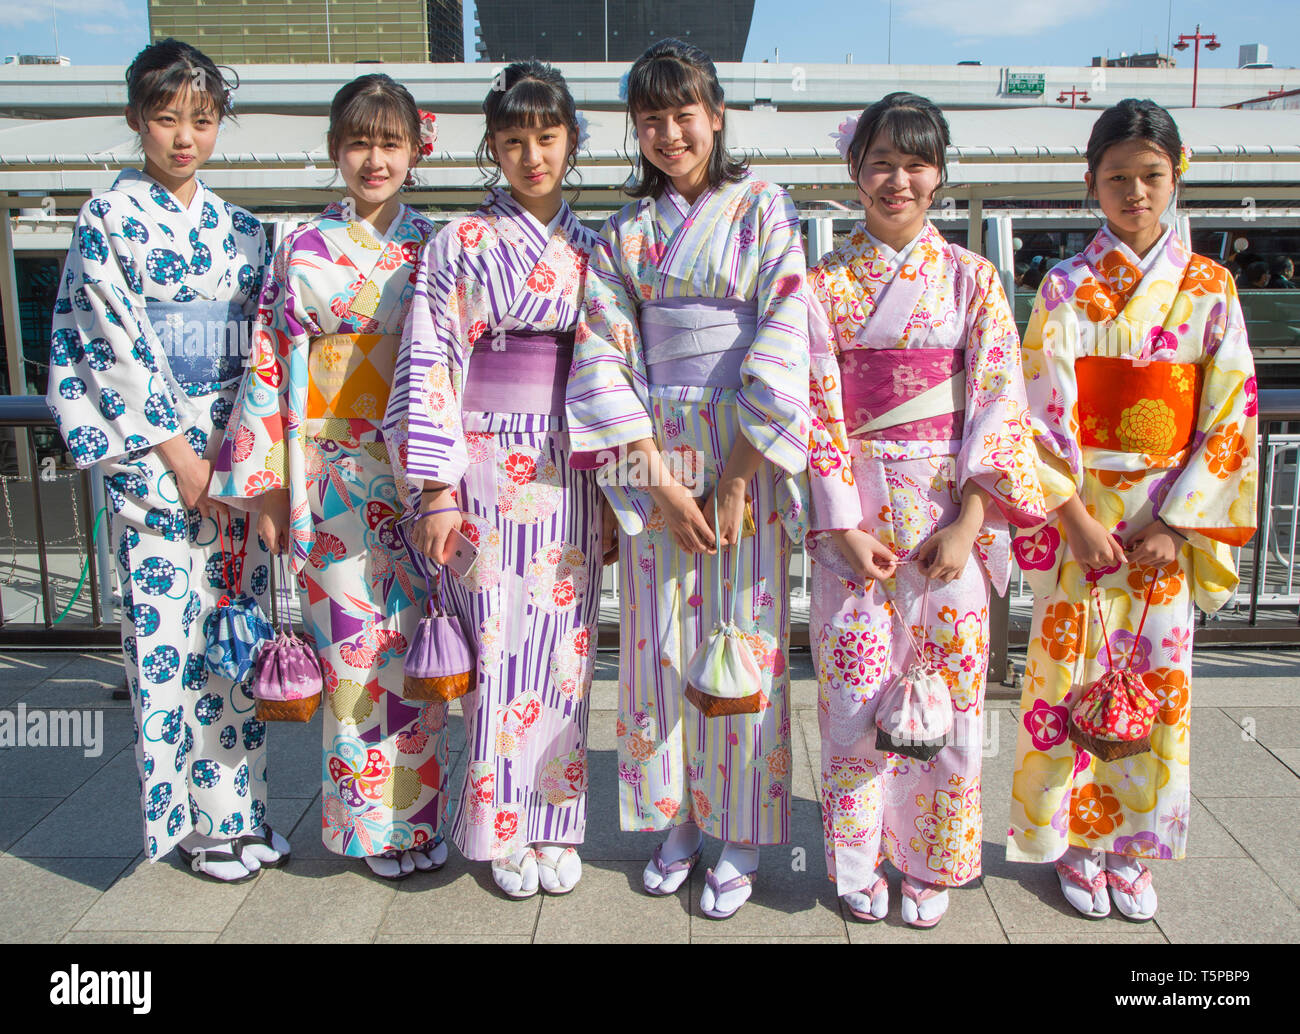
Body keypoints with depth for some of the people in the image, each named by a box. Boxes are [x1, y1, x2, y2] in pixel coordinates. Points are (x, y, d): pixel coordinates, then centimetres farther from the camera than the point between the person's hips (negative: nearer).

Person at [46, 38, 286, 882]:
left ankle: (238, 805, 19)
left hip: (234, 454, 4)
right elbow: (118, 346, -7)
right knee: (167, 628, 0)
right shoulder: (108, 219, 0)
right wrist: (180, 454, -11)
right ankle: (189, 818, 14)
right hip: (150, 454, -4)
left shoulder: (240, 228, 11)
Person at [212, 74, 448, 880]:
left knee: (419, 643, 5)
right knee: (353, 646, 3)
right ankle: (372, 822, 19)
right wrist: (268, 488, -2)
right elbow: (273, 367, 2)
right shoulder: (304, 251, 3)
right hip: (337, 479, -1)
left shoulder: (439, 248, 7)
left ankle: (422, 816, 21)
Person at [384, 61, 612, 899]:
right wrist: (436, 487, -10)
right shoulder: (461, 244, 2)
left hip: (571, 472, 3)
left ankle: (555, 822, 21)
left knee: (564, 648, 6)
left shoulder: (595, 248, 11)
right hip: (487, 467, -3)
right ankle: (503, 829, 17)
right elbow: (430, 364, -3)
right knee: (498, 648, 0)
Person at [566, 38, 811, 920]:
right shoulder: (626, 232, 10)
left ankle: (741, 840, 17)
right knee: (662, 642, 7)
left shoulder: (765, 209, 2)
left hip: (748, 453, -2)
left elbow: (784, 343, -8)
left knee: (743, 640, 2)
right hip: (654, 457, 3)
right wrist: (657, 479, -10)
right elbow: (604, 355, 1)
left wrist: (738, 475, -13)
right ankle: (676, 822, 24)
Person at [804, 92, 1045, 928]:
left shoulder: (972, 278, 4)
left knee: (947, 687, 5)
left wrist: (968, 523, -11)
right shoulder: (826, 280, 3)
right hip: (855, 509, 0)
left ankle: (931, 862, 26)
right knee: (856, 691, 3)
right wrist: (843, 526, -10)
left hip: (949, 510, 1)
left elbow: (998, 403, -1)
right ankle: (859, 860, 24)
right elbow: (818, 408, -2)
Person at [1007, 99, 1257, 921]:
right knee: (1073, 673, 4)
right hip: (1079, 516, -1)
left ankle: (1131, 844, 25)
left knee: (1156, 681, 7)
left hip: (1168, 522, 1)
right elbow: (1045, 411, -6)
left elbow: (1229, 416, 0)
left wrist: (1173, 525, -8)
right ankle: (1074, 841, 22)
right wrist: (1076, 517, -14)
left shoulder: (1210, 286, 3)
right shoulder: (1067, 288, -1)